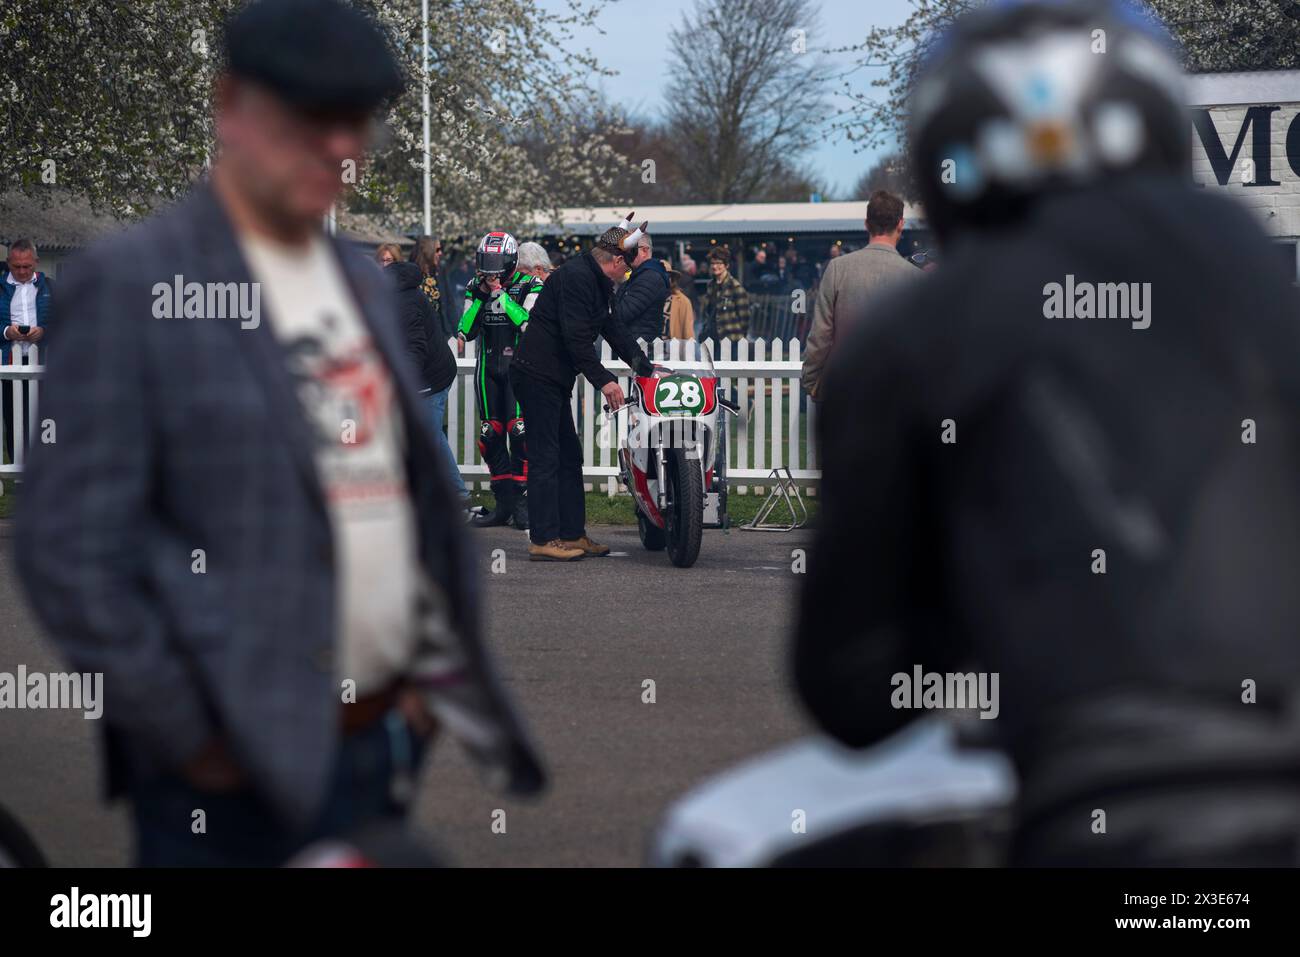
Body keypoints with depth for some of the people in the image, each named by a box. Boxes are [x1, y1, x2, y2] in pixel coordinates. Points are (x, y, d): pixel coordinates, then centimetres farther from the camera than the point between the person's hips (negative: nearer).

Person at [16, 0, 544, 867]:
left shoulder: (364, 282, 14)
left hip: (381, 749, 7)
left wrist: (433, 678, 9)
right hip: (232, 775, -7)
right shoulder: (132, 282, -8)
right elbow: (69, 549, -12)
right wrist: (186, 737, -11)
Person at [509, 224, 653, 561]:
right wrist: (604, 380, -22)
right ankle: (543, 540, -10)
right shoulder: (576, 277, -16)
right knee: (545, 457, -10)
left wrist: (646, 368, 20)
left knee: (569, 457, 12)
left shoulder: (594, 281, 17)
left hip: (556, 379, 11)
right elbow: (576, 337, -23)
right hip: (538, 375, -11)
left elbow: (613, 330, 23)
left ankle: (573, 535, 16)